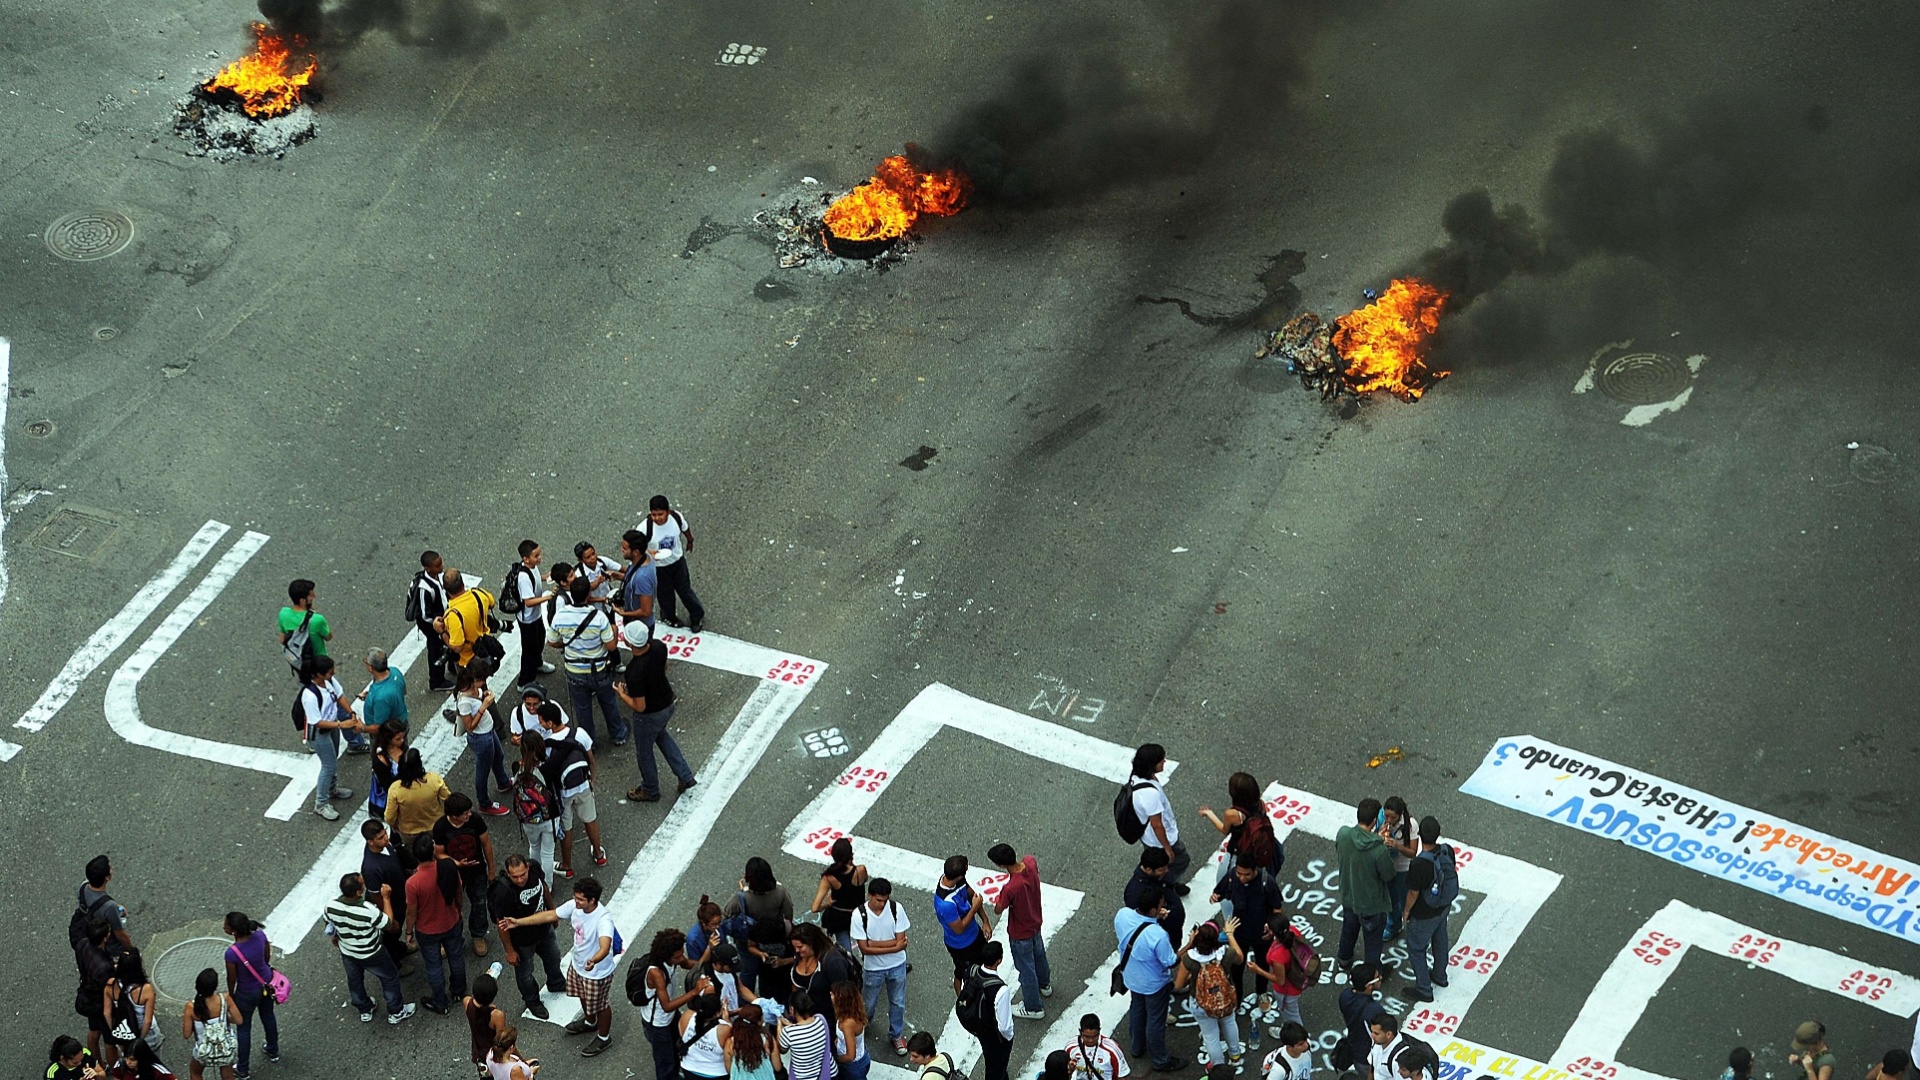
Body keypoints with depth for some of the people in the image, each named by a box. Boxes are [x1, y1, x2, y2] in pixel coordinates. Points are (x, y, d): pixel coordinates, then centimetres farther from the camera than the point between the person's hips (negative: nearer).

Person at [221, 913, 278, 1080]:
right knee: (268, 1017, 31)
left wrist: (231, 994, 1)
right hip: (267, 984, 5)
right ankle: (273, 1052, 55)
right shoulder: (260, 935, -22)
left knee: (243, 1028, 19)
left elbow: (231, 978, -19)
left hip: (248, 994, -5)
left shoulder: (232, 953, -37)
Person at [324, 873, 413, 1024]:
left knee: (355, 981, 31)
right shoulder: (368, 911, -41)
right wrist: (386, 898, -17)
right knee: (390, 978, 23)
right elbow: (388, 923, -21)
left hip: (347, 953, 4)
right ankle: (396, 1012, 42)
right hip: (372, 955, -4)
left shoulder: (331, 905, -26)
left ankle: (365, 1011, 53)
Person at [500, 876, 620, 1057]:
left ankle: (604, 1038, 44)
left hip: (597, 972, -8)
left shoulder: (603, 920, -41)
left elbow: (605, 947, -55)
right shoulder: (575, 906, -18)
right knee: (583, 997, 32)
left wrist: (594, 961, -77)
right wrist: (519, 922, -4)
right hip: (578, 964, 8)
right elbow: (550, 915, -5)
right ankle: (590, 1022, 62)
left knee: (600, 1005, 18)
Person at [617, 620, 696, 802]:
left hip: (650, 715, -7)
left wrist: (622, 694, -11)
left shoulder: (635, 671, -39)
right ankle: (685, 776, 38)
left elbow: (639, 707, -29)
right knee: (661, 735, 36)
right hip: (667, 704, 7)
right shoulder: (659, 646, -18)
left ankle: (650, 791, 44)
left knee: (644, 752, 21)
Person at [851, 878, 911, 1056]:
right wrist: (893, 947, -27)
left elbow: (900, 940, -19)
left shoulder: (896, 909, -20)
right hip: (873, 968, -1)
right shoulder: (859, 915, -24)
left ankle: (896, 1035, 43)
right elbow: (864, 948, -22)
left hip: (897, 966, 1)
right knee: (869, 1004, 19)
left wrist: (874, 943, -26)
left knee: (898, 1003, 19)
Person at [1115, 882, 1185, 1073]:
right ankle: (1160, 1061, 41)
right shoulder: (1158, 935, -42)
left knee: (1136, 1010, 31)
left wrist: (1156, 917, -8)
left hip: (1131, 977, 6)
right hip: (1154, 984, -6)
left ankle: (1137, 1047, 55)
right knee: (1156, 1021, 18)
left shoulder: (1122, 915, -25)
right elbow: (1170, 962, -27)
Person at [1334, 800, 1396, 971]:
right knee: (1373, 940, 23)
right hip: (1371, 903, -5)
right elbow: (1388, 875, -20)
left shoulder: (1343, 834, -24)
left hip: (1348, 897, 5)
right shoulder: (1379, 850, -37)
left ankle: (1344, 959, 58)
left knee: (1349, 928, 34)